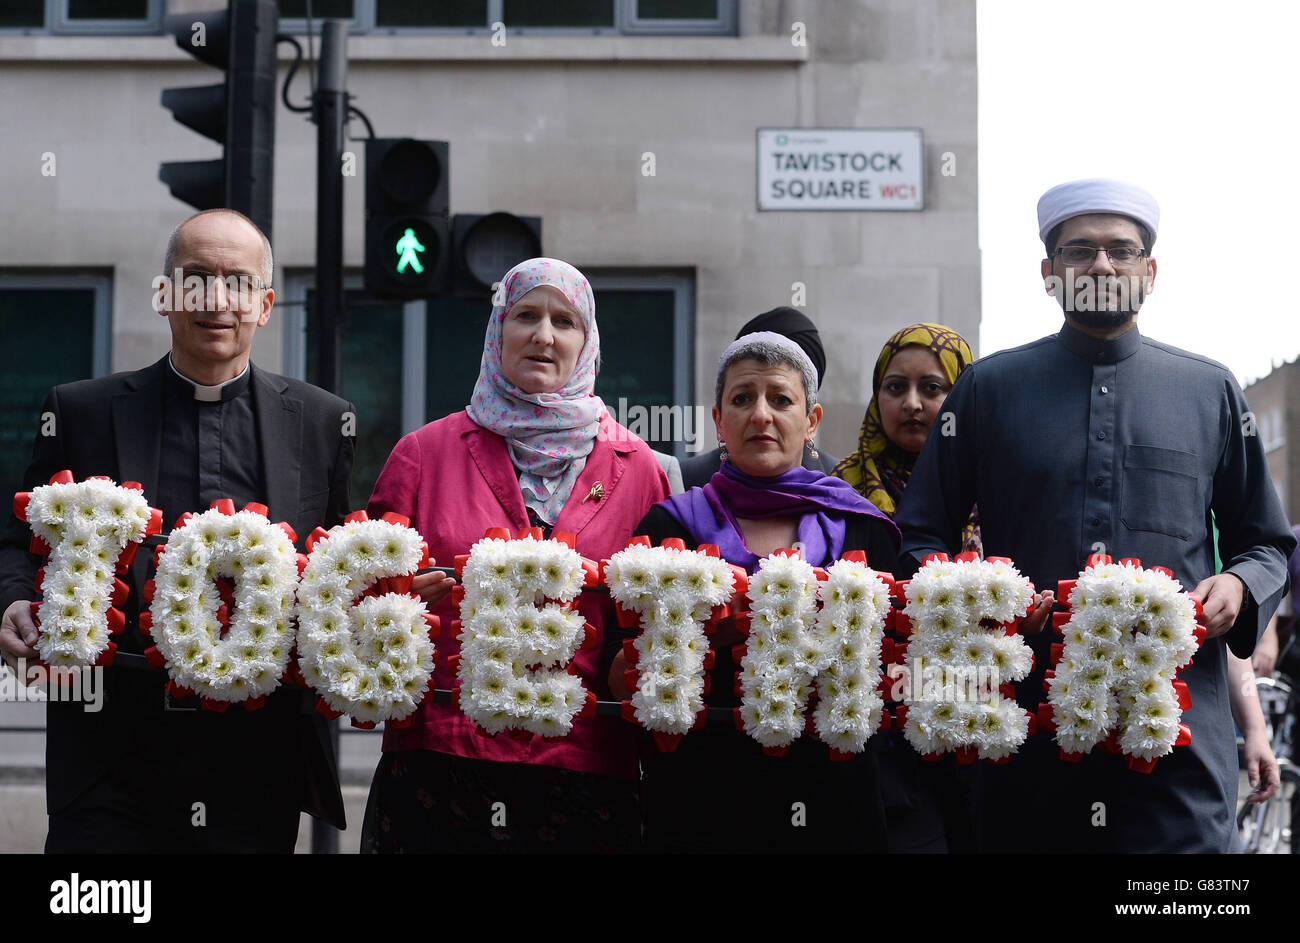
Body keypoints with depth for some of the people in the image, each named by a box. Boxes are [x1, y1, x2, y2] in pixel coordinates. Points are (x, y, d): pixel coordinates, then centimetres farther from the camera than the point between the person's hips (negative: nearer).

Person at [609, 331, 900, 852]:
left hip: (829, 802, 1)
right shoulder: (671, 526, 2)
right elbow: (621, 680, -5)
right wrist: (708, 629, -22)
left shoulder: (858, 526, 6)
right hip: (699, 802, -1)